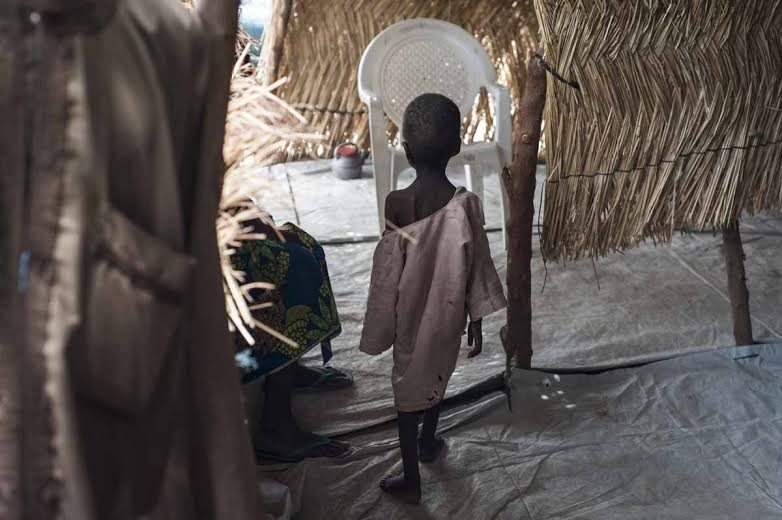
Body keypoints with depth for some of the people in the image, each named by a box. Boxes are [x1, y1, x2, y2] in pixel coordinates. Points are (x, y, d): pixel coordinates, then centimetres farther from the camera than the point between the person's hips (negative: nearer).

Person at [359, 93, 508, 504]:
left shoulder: (396, 204, -24)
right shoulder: (466, 204, -18)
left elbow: (388, 276, -16)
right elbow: (476, 269, -9)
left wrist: (381, 330, -3)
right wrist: (476, 320, 5)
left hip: (411, 318, -2)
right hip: (448, 315, 3)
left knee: (408, 389, 13)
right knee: (436, 376, 27)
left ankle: (411, 480, 24)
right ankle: (429, 443, 49)